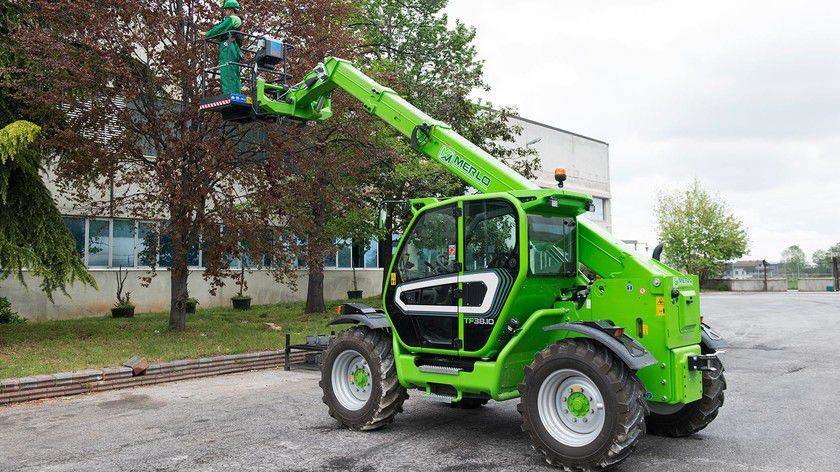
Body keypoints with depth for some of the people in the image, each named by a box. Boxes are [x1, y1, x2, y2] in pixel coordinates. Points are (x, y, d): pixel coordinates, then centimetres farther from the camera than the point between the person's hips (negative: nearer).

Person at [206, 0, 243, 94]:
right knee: (235, 75, 6)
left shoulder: (230, 19, -2)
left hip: (228, 48, -10)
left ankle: (229, 94, -24)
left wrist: (207, 34, 4)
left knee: (226, 73, -16)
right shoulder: (238, 21, 27)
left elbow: (218, 29, -7)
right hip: (235, 50, 10)